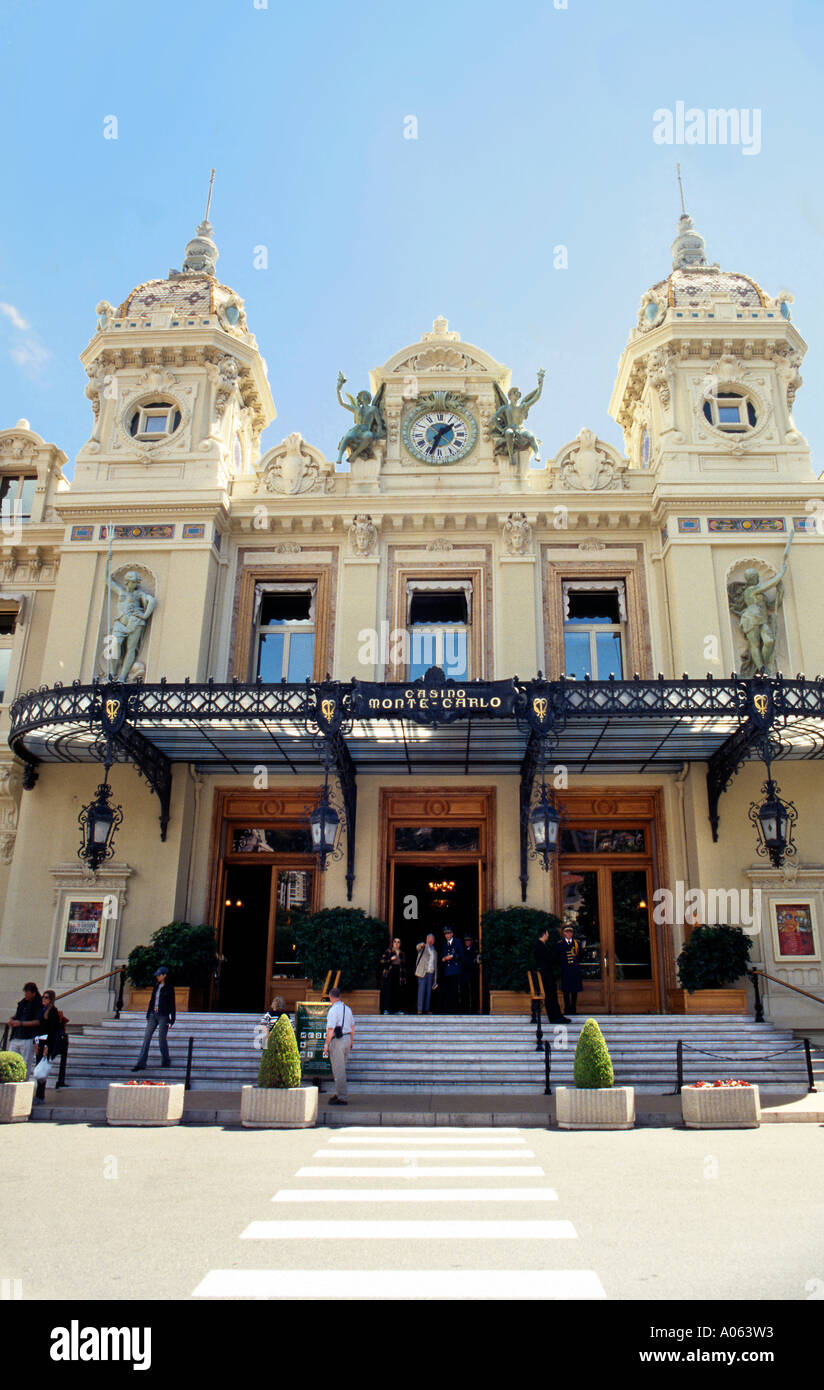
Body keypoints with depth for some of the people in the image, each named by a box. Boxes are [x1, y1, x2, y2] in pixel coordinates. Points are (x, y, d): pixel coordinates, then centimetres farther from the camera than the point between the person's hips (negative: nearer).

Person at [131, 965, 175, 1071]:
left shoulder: (169, 989, -4)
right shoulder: (156, 986, 11)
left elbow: (172, 1005, -4)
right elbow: (152, 1001, 17)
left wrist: (172, 1020, -7)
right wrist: (148, 1015, 13)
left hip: (163, 1016, -6)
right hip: (153, 1015, 6)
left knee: (161, 1038, -3)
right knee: (147, 1037, -3)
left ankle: (166, 1061, 14)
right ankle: (141, 1063, -4)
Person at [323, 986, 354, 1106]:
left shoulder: (333, 1010, -15)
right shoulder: (347, 1008, 10)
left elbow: (330, 1030, -18)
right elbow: (352, 1027, 16)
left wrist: (326, 1044, -11)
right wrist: (351, 1041, 24)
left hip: (337, 1040, -8)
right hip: (347, 1038, 8)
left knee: (338, 1070, -4)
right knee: (341, 1068, 19)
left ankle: (341, 1098, -2)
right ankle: (339, 1094, 27)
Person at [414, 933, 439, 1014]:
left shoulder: (435, 951, 20)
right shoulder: (423, 947, 5)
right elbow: (417, 948, -20)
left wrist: (435, 977, 15)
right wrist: (421, 945, -44)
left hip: (431, 973, 5)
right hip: (423, 972, -5)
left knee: (429, 991, 3)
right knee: (421, 990, -6)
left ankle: (427, 1009, 7)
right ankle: (420, 1009, -5)